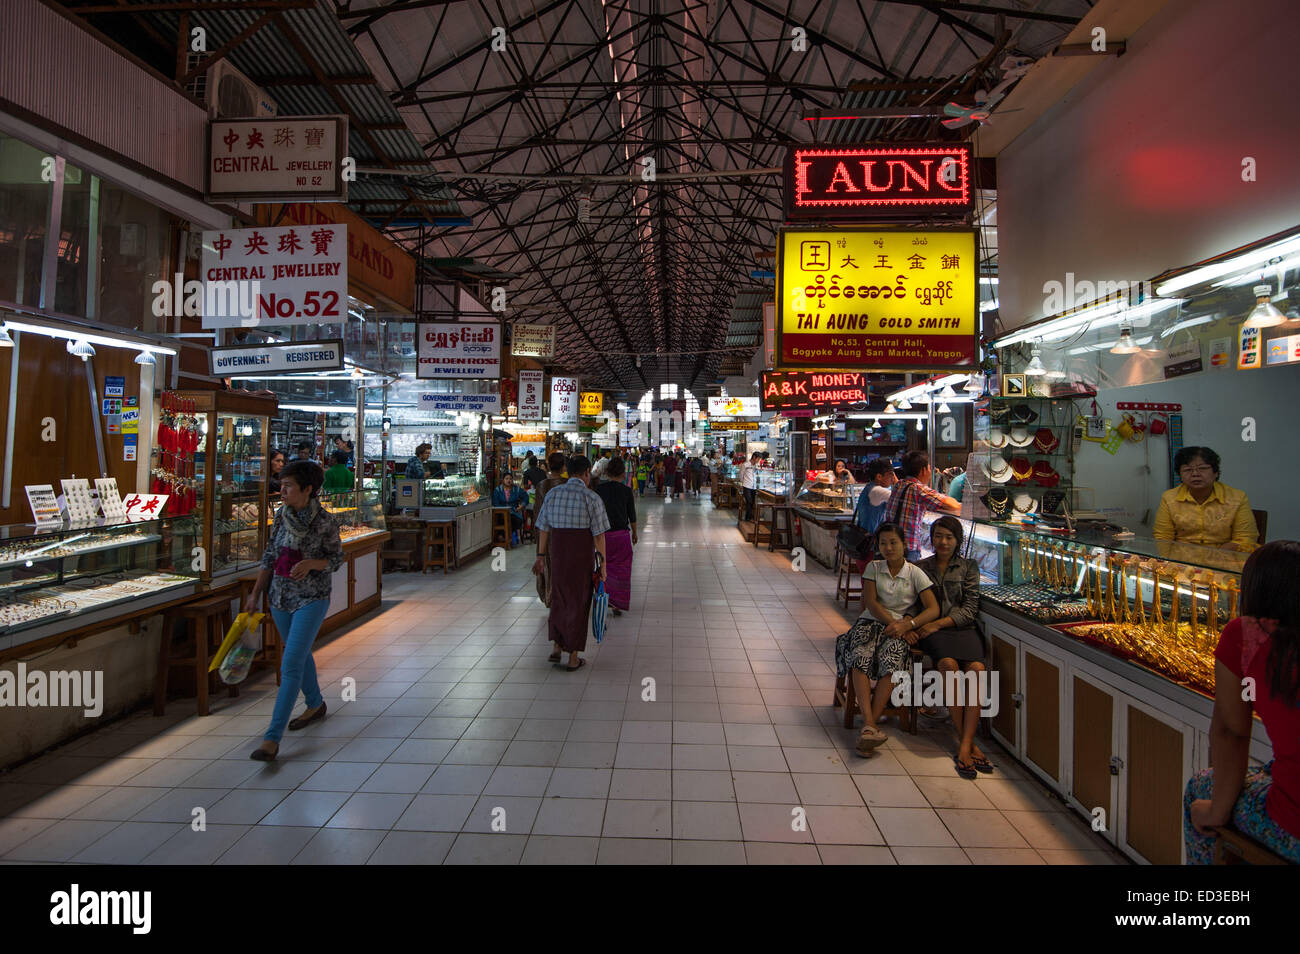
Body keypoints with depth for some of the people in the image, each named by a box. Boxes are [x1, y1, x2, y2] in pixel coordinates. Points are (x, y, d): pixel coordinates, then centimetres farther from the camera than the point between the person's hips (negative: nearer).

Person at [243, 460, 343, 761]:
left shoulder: (323, 521, -13)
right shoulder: (281, 516, 2)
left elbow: (337, 559, -4)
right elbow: (269, 558, 9)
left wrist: (311, 563, -23)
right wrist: (255, 594, 9)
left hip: (311, 599, -6)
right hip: (280, 597, 6)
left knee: (291, 665, -9)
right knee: (300, 654, 20)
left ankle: (273, 737, -6)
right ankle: (316, 705, 42)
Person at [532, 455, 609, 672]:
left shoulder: (552, 493, 3)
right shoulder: (592, 498, -10)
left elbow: (544, 527, 6)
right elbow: (598, 534, -11)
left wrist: (541, 555, 13)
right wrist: (603, 562, -4)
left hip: (557, 550, 4)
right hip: (581, 553, -4)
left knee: (559, 597, 23)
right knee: (578, 601, 7)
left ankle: (557, 648, 23)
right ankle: (573, 658, 14)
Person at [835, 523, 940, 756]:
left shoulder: (915, 574, 6)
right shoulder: (873, 568, 10)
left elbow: (933, 609, -3)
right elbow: (871, 602, 0)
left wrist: (906, 625, -18)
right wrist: (894, 623, -14)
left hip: (902, 628, -1)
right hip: (871, 622, 1)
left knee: (890, 662, -34)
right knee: (860, 658, -31)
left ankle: (869, 725, -35)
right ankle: (870, 725, -42)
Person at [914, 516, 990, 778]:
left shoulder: (969, 567, 13)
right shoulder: (922, 567, 16)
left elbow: (970, 608, 4)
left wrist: (938, 623, -10)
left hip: (962, 628, 1)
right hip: (931, 630, -1)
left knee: (976, 668, -30)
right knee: (949, 664, -32)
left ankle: (964, 746, -30)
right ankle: (967, 742, -24)